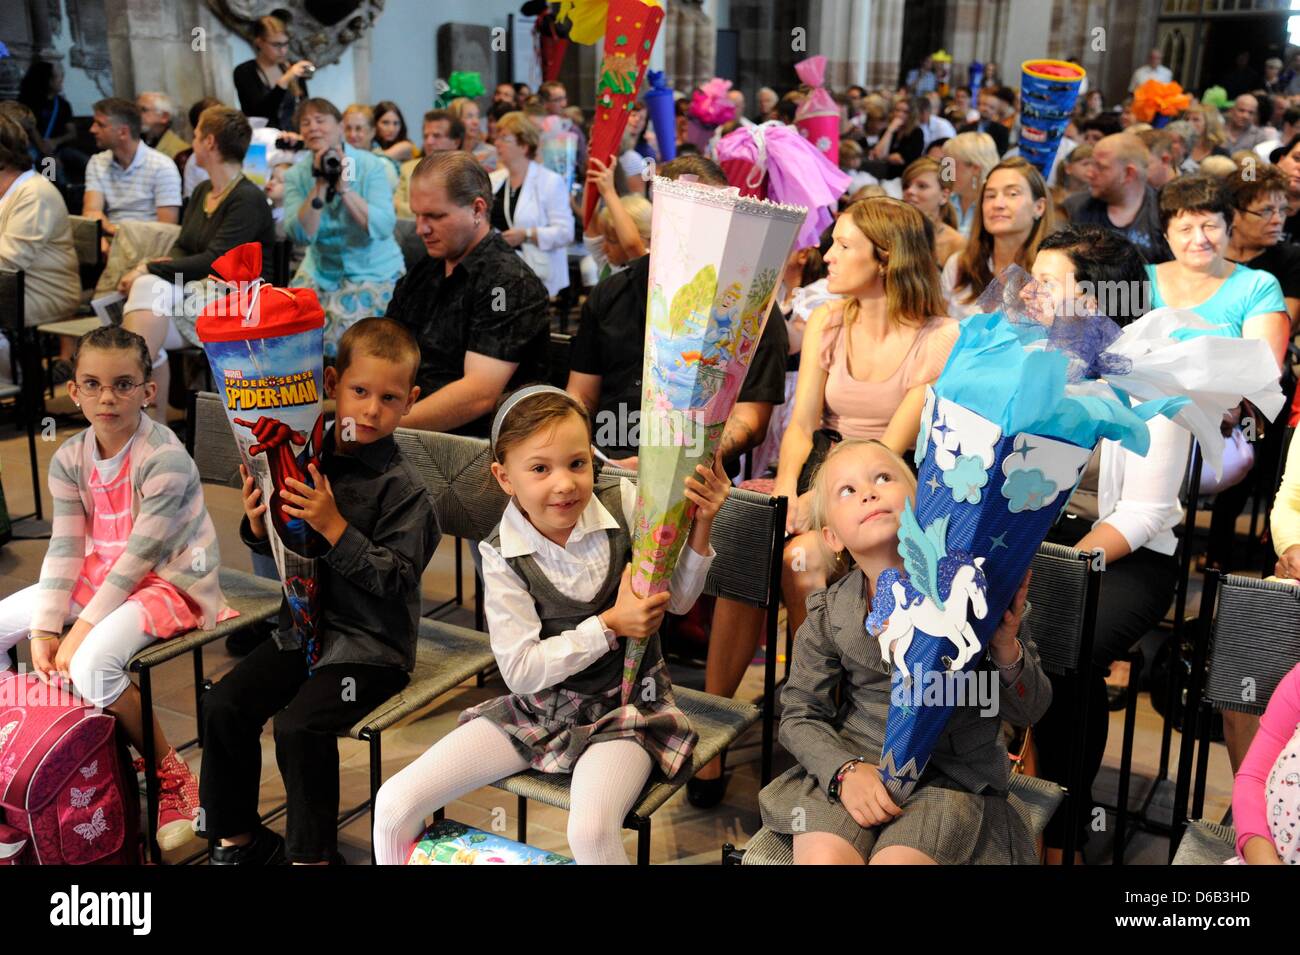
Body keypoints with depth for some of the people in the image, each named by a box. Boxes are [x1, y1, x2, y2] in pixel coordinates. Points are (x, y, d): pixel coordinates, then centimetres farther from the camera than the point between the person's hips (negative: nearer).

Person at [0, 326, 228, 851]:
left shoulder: (165, 459, -21)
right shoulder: (69, 459, -1)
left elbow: (139, 557, -21)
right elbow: (65, 549, -4)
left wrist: (81, 629, -22)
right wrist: (44, 629, -14)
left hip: (168, 582, -7)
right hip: (100, 573, 8)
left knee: (92, 665, -30)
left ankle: (172, 777, -9)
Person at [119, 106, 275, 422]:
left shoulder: (248, 199, -8)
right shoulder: (202, 191, 19)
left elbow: (214, 261, -16)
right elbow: (182, 248, 17)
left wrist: (149, 270, -17)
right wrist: (151, 268, -6)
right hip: (195, 292, 7)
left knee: (150, 289, -29)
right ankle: (154, 423, -25)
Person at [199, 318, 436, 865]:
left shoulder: (403, 488, -14)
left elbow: (395, 579, -21)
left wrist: (334, 526, -26)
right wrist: (257, 523, -7)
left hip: (371, 645, -6)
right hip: (305, 626, 6)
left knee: (298, 725, -22)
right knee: (223, 704, -5)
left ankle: (311, 853, -1)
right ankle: (236, 836, 16)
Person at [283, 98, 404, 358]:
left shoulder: (370, 166, -11)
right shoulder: (296, 175, -2)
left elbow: (383, 227, -23)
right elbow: (301, 234, -16)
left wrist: (344, 187, -25)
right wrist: (320, 185, -23)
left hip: (372, 270, -4)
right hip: (320, 269, 4)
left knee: (337, 340, -19)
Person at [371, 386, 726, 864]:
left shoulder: (625, 504, -12)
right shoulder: (502, 555, -12)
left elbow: (678, 600, -1)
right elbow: (520, 671, -13)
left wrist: (700, 527, -19)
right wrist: (610, 624, -20)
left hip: (626, 705, -1)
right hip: (538, 708, 2)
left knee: (591, 831, -32)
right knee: (394, 804, -8)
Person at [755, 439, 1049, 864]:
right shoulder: (827, 617, -5)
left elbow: (1028, 710, -2)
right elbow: (800, 716, 4)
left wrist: (1008, 650, -23)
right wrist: (844, 770, -14)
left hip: (952, 775, -1)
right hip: (852, 762, 1)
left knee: (896, 859, -26)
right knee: (821, 857, -25)